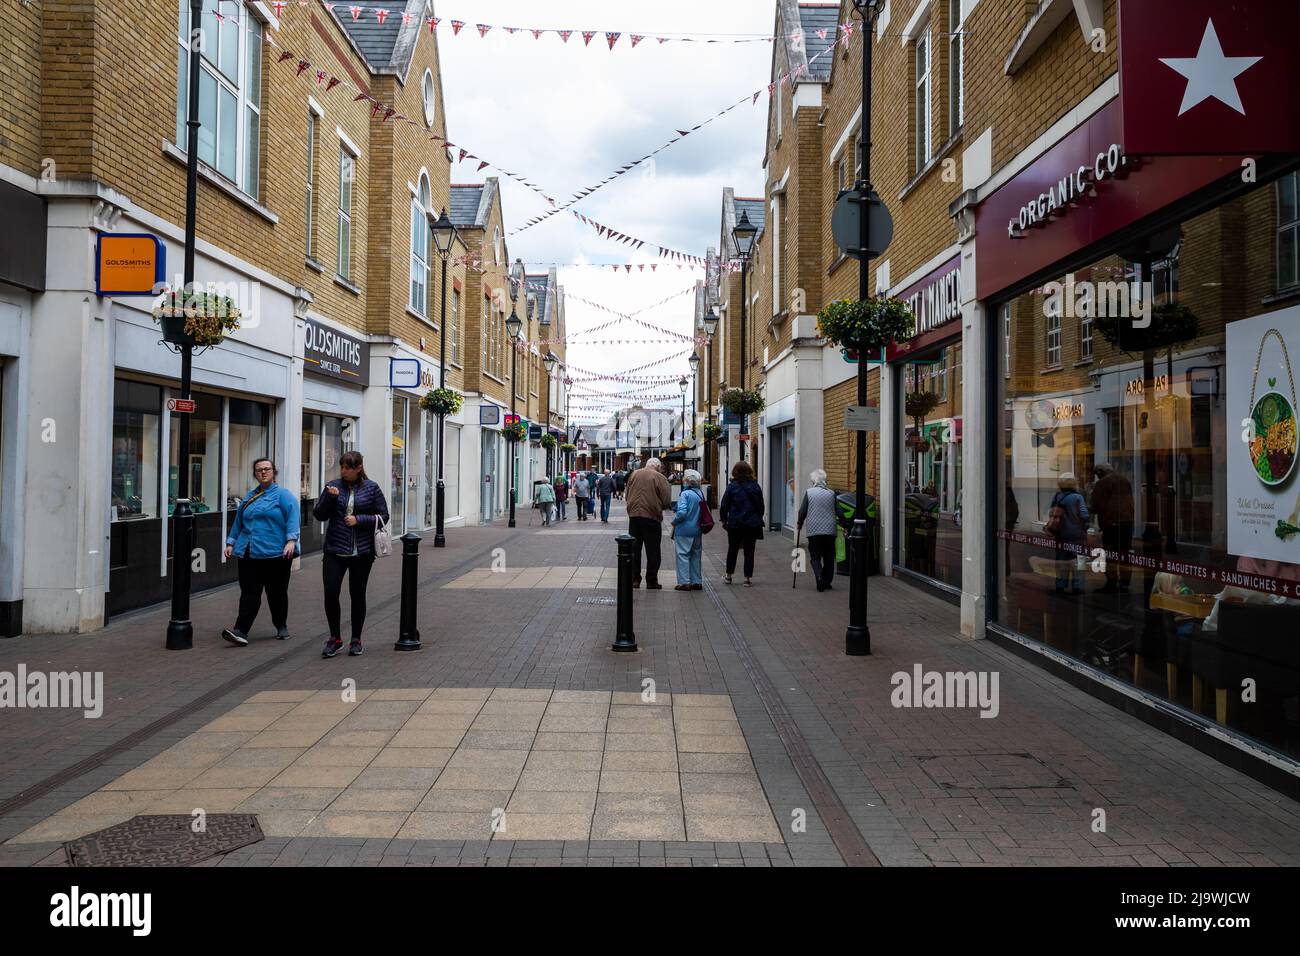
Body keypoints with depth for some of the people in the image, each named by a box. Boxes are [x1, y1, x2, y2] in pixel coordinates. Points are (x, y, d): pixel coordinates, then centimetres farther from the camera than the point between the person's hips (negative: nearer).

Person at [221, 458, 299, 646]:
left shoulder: (284, 495, -1)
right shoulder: (249, 496, 17)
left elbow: (292, 518, -13)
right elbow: (238, 521, 25)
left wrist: (291, 540, -25)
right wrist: (231, 543, 19)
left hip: (276, 553, -4)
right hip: (249, 553, 4)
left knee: (277, 593, 7)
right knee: (249, 593, -3)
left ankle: (281, 627, 24)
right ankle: (240, 631, -8)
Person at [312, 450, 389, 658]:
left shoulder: (371, 488, 0)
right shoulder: (333, 486, 4)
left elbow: (383, 517, 1)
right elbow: (319, 515, 5)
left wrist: (359, 520, -12)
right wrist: (329, 497, -12)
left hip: (361, 552, -1)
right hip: (335, 550, 1)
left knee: (357, 595, 7)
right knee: (330, 593, -7)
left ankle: (356, 640, 19)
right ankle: (335, 638, 11)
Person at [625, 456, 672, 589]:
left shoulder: (634, 474, 5)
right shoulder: (660, 477, -8)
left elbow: (627, 495, 12)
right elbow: (667, 502, -8)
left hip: (634, 515, 4)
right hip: (652, 517, -4)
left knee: (634, 550, 13)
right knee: (652, 552, 6)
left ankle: (634, 579, 16)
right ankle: (651, 582, 9)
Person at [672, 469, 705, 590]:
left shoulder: (685, 494, -14)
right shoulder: (700, 494, 6)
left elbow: (682, 512, -22)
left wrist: (674, 522, -6)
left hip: (684, 531, -7)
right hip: (697, 531, 7)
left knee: (683, 555, 1)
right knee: (696, 556, 14)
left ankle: (684, 582, 1)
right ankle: (697, 582, 19)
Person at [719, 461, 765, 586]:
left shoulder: (732, 487, -7)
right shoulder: (755, 486, -1)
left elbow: (724, 505, -4)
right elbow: (761, 505, 6)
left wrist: (723, 519, 8)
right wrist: (758, 519, 18)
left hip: (735, 524, -1)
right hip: (753, 524, 1)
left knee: (732, 549, 14)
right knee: (749, 551, 5)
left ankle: (728, 575, 24)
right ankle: (748, 578, 4)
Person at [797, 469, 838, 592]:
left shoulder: (809, 492, -4)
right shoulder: (831, 493, 1)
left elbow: (802, 511, -2)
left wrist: (800, 523, 16)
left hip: (814, 531, -2)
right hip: (830, 530, 2)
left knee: (815, 557, 5)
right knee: (829, 557, 13)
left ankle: (819, 577, -17)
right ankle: (827, 582, 16)